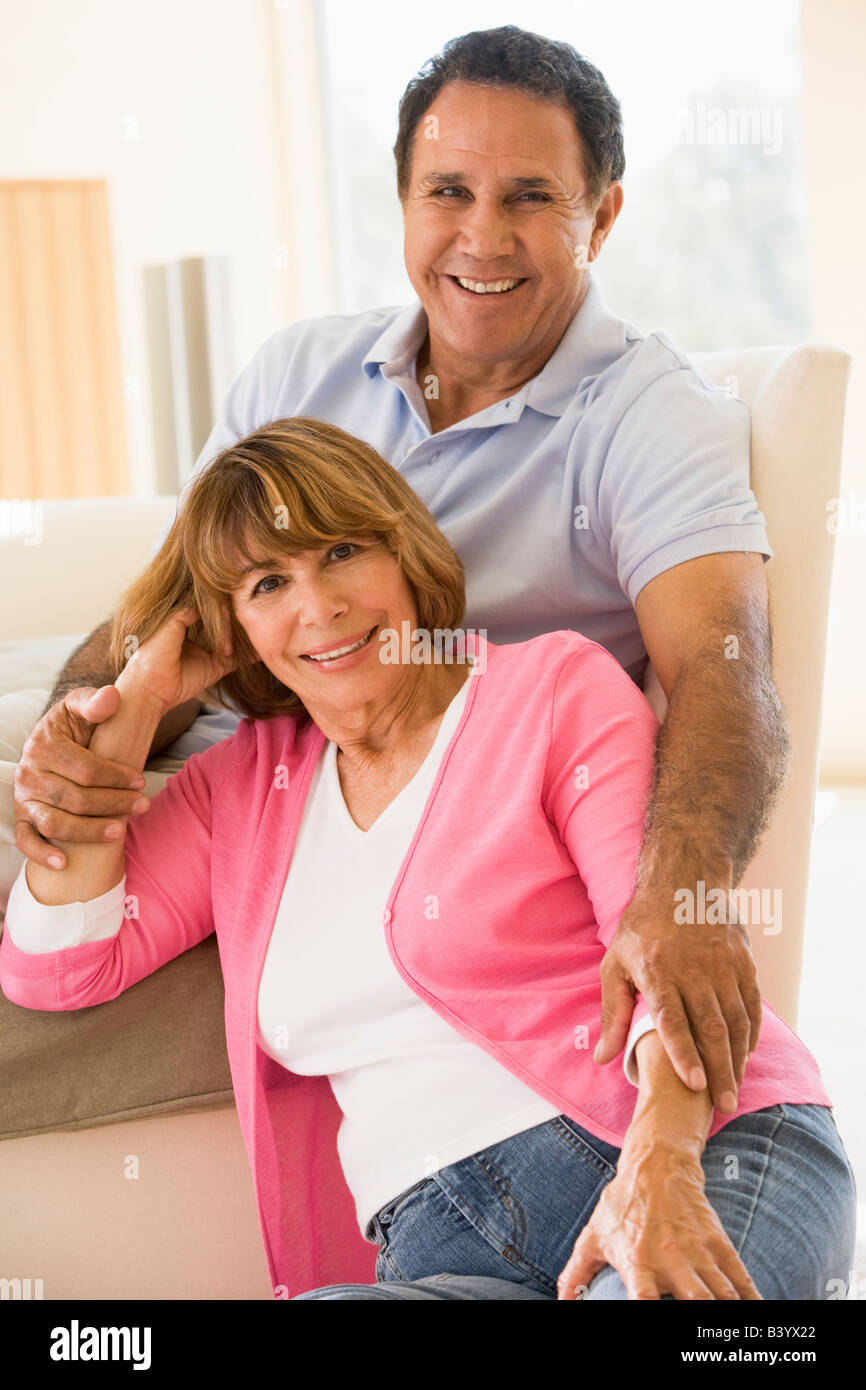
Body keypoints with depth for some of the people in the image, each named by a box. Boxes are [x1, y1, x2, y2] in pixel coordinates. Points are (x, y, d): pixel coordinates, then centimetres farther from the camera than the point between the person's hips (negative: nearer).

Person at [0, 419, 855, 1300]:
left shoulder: (556, 688, 9)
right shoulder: (241, 788, 23)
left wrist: (661, 1166, -25)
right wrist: (138, 700, 14)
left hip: (713, 1157, -2)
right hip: (448, 1242, 3)